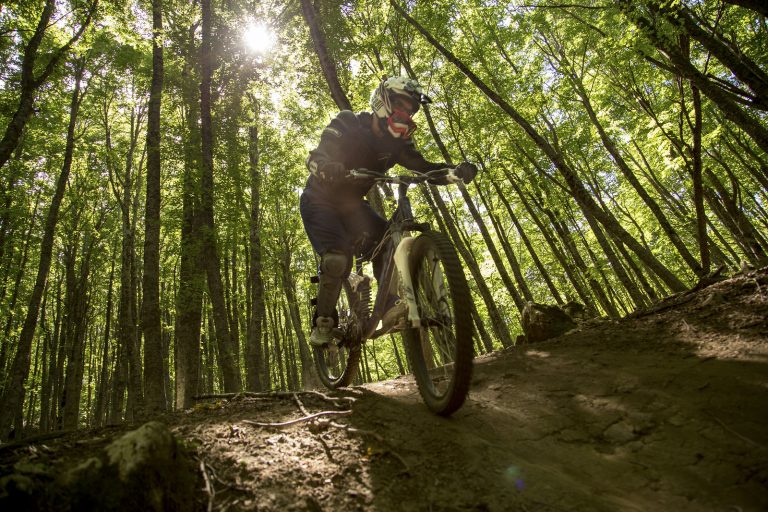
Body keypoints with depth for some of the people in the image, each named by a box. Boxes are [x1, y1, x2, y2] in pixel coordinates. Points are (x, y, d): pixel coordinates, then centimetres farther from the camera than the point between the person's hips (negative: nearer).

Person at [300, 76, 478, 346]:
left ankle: (390, 306, -12)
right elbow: (316, 155, -32)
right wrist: (327, 167, -58)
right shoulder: (347, 124, -20)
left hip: (351, 204, 6)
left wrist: (455, 171, -32)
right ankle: (323, 321, -7)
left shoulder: (396, 142, -5)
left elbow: (423, 166, -11)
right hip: (320, 200, -5)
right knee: (337, 259, -26)